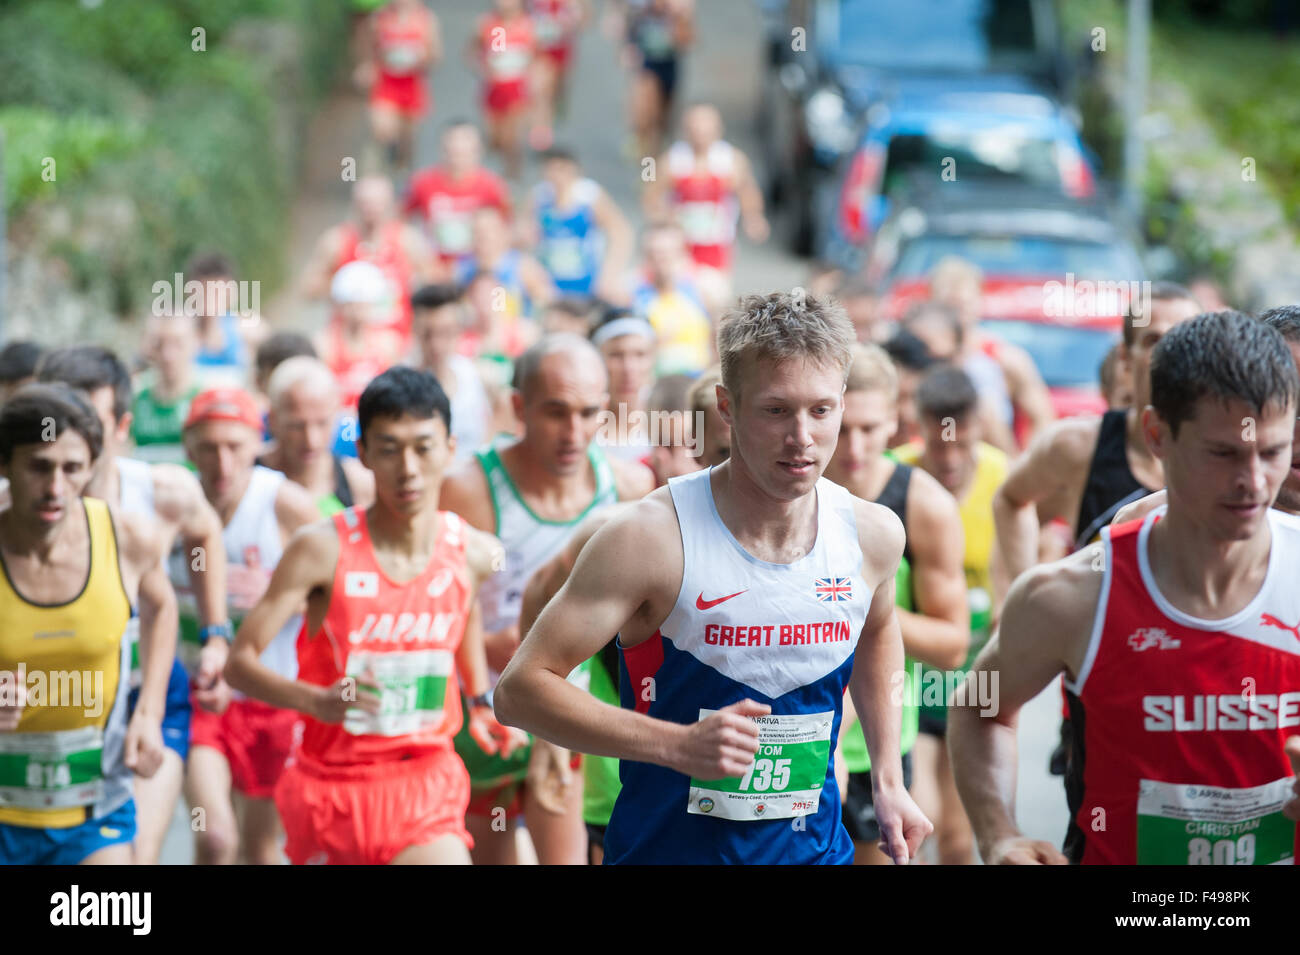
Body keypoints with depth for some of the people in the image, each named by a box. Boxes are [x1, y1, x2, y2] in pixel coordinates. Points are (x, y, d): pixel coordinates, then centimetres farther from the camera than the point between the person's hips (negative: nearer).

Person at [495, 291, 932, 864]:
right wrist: (679, 744, -27)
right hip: (669, 848, -3)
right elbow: (520, 690, -19)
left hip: (816, 848, 3)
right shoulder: (652, 538, -19)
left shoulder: (873, 535, -4)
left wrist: (888, 781, 12)